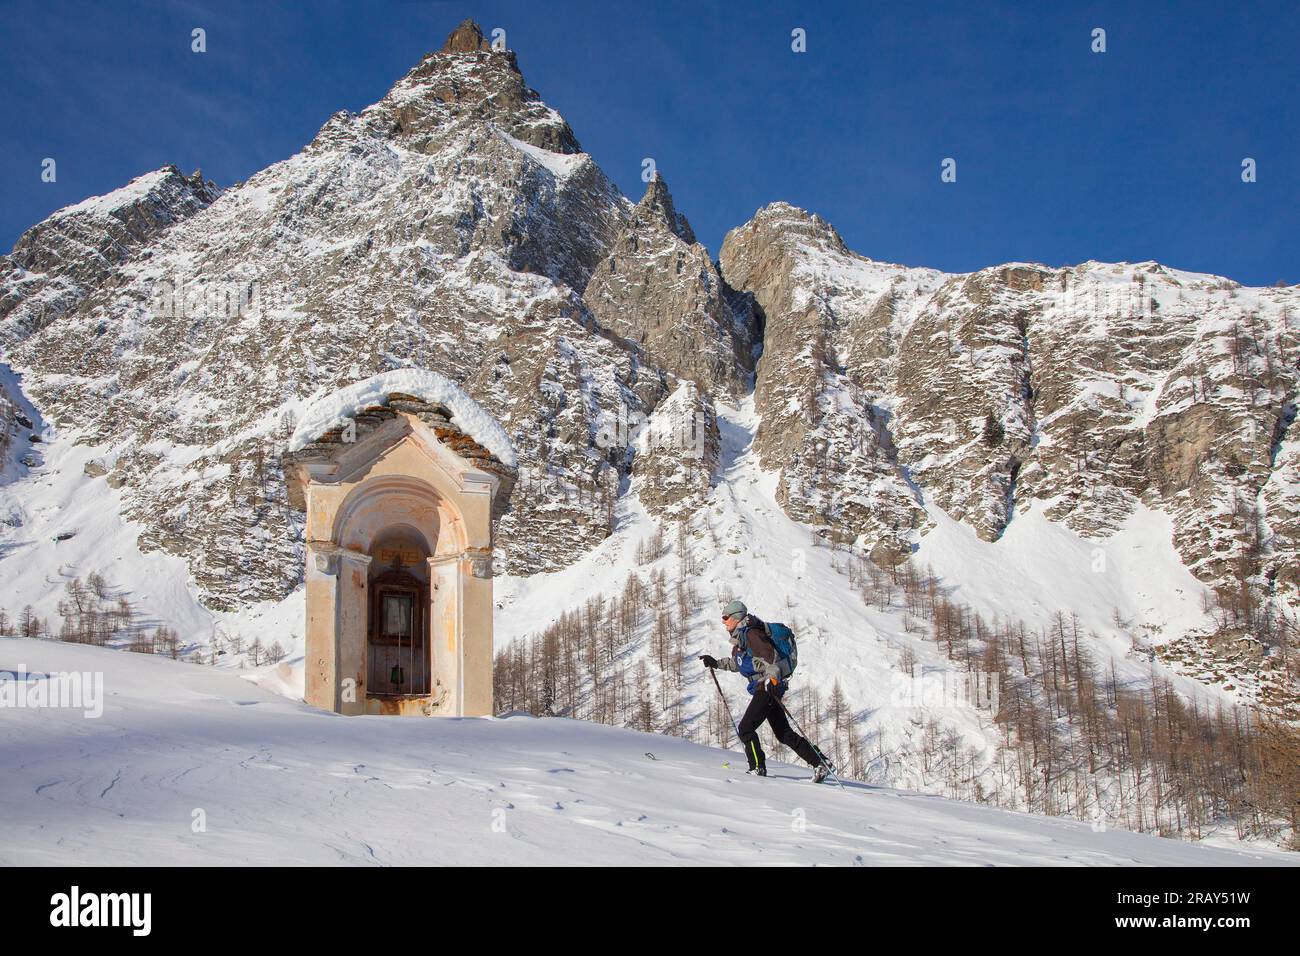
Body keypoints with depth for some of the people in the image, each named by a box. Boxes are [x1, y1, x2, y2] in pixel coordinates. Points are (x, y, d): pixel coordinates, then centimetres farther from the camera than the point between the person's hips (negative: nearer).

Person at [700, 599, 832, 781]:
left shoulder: (750, 633, -12)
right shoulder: (740, 637, 18)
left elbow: (770, 656, -24)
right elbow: (738, 663, 33)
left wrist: (772, 678, -35)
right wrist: (716, 663, 28)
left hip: (769, 687, -10)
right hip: (764, 689, 10)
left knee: (745, 729, -8)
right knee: (784, 734, 10)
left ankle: (758, 768, -2)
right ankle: (821, 762, 10)